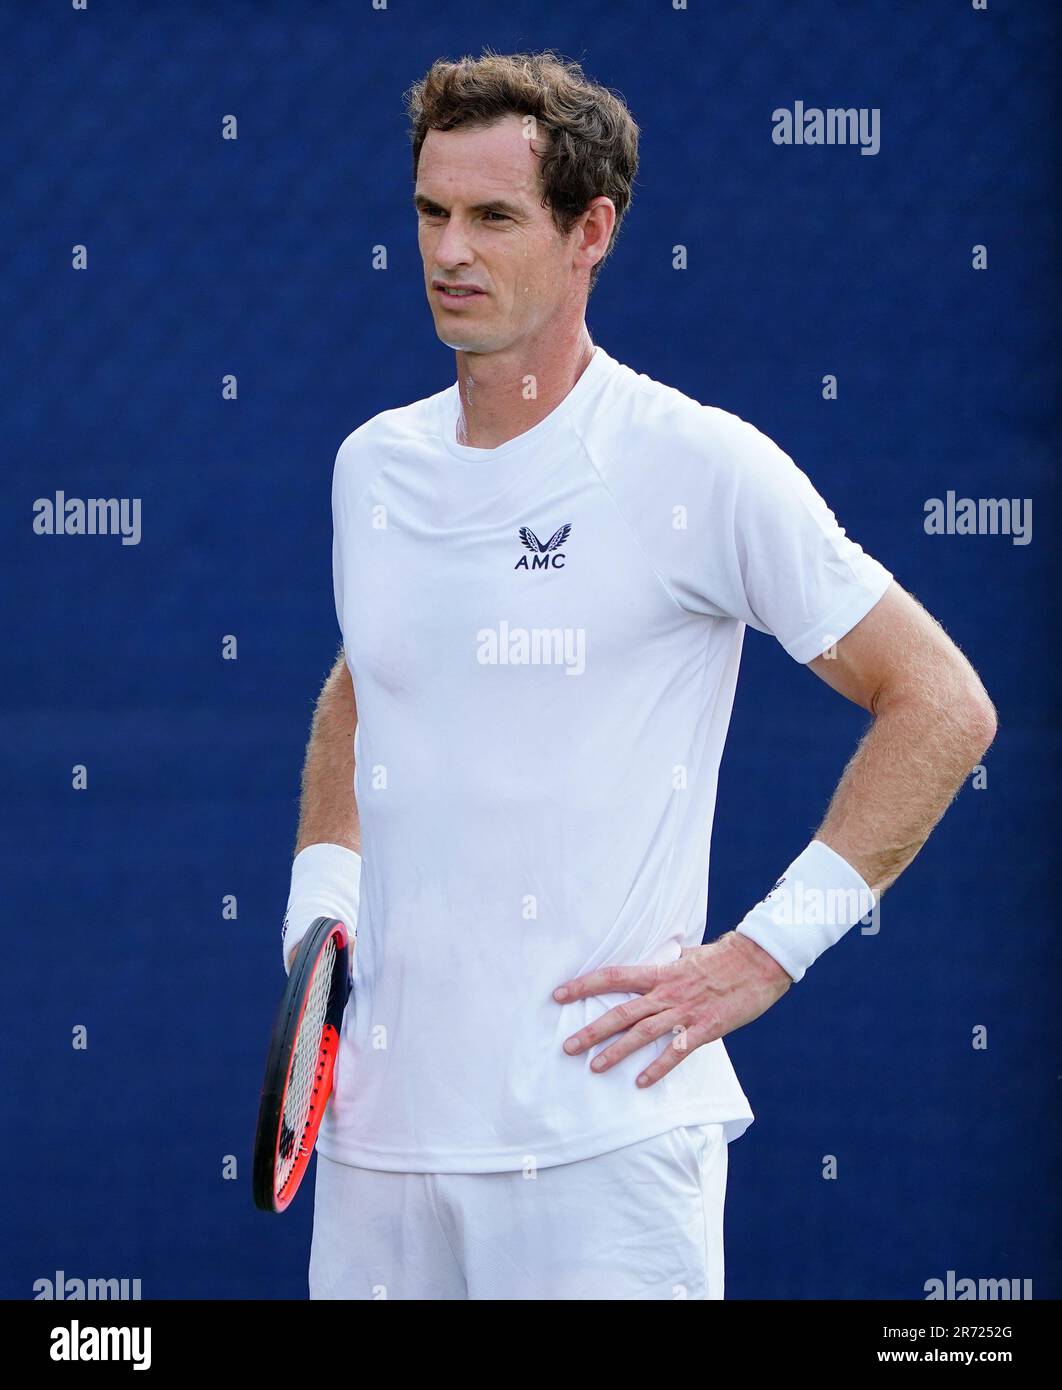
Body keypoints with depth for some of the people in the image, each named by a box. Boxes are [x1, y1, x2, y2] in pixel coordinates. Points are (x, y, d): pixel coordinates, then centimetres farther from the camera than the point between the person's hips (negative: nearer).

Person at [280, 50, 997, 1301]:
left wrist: (764, 953, -9)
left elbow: (943, 706, -4)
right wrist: (318, 907, 12)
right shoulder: (372, 464, 11)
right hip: (377, 1127, 5)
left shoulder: (701, 468, -7)